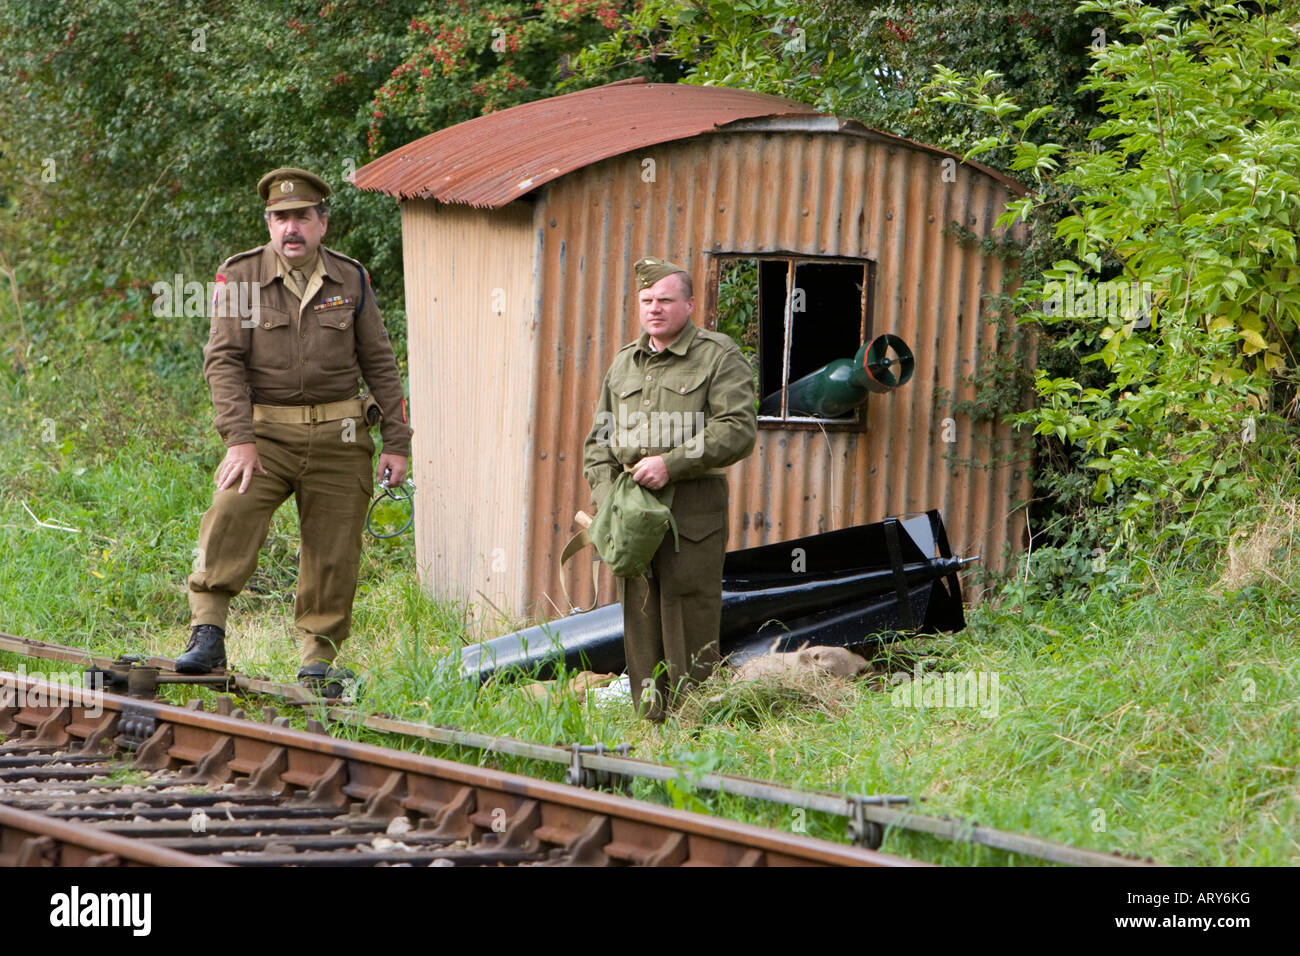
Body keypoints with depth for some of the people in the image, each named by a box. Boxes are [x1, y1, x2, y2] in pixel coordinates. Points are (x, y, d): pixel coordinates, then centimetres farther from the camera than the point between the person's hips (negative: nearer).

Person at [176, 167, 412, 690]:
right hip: (266, 430, -2)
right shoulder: (241, 275, -1)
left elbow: (380, 364, 12)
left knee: (333, 551, 2)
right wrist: (239, 439, -16)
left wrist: (396, 442, 7)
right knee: (231, 513, -25)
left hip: (337, 437, 2)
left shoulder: (351, 280, 6)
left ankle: (319, 659, 15)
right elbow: (223, 360, -5)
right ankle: (207, 636, -24)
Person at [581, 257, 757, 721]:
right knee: (640, 624, 5)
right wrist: (606, 494, 3)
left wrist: (671, 463, -17)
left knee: (690, 630, -7)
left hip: (692, 510, -5)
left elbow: (738, 431, -10)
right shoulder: (624, 363, 19)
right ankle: (649, 722, 10)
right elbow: (598, 440, 21)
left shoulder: (719, 357, 1)